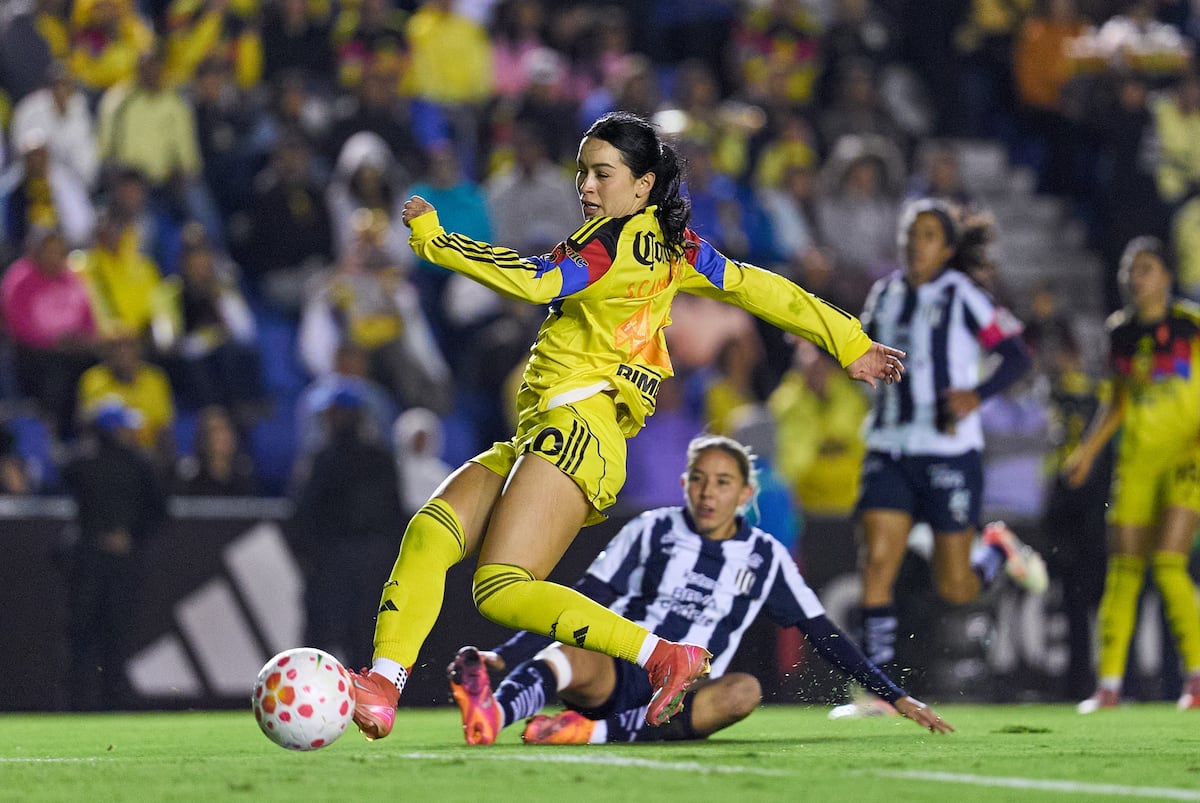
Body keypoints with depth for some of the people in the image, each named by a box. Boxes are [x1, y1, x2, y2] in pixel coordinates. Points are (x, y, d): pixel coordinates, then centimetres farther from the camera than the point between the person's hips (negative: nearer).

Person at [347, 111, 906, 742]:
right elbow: (761, 290, 19)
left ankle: (664, 656, -20)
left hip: (576, 428, -10)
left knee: (502, 590, -21)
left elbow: (533, 282, -19)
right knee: (429, 533, -7)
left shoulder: (617, 241, -7)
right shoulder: (670, 246, 19)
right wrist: (851, 343, 22)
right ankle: (382, 689, -19)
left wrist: (431, 237, -13)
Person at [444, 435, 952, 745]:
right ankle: (490, 715, -70)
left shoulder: (765, 557, 10)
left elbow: (823, 634, 14)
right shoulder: (652, 531, 7)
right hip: (617, 674, -1)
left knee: (744, 690, -34)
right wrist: (503, 655, -8)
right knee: (567, 655, -36)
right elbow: (580, 604, 4)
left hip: (684, 698, 1)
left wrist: (896, 697, 9)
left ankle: (596, 732, -44)